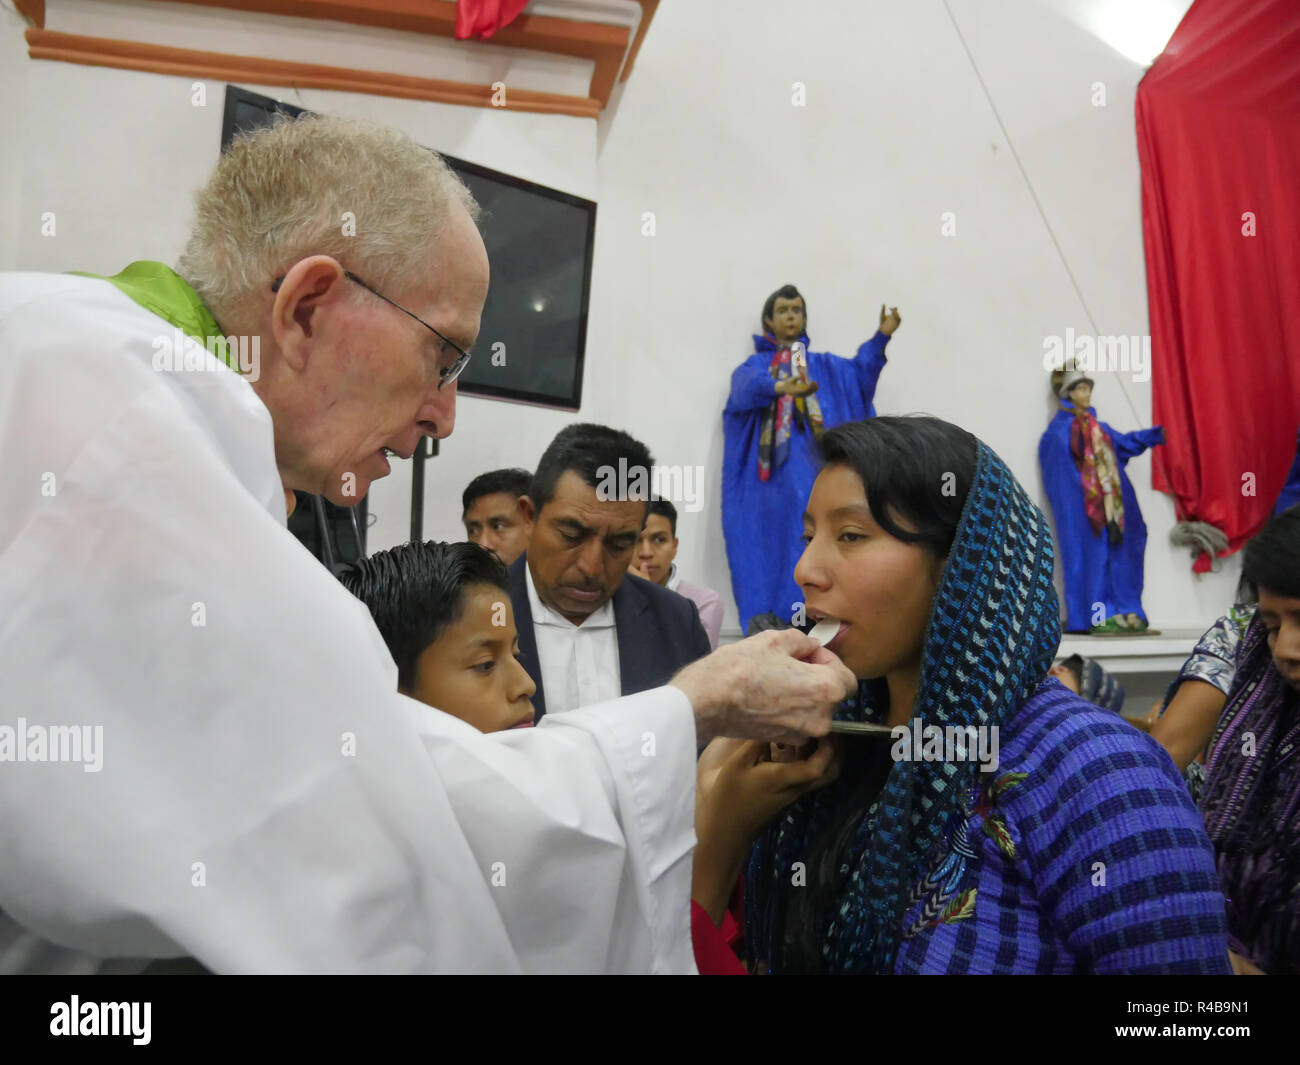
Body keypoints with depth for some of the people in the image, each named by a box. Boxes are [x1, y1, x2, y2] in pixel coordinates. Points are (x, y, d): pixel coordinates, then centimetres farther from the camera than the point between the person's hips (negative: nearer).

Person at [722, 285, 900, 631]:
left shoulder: (823, 365, 20)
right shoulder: (754, 365, 12)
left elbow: (858, 371, 2)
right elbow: (747, 386, -12)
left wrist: (881, 336, -17)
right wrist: (780, 387, -35)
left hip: (812, 467, 2)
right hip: (773, 470, -1)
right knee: (773, 539, -8)